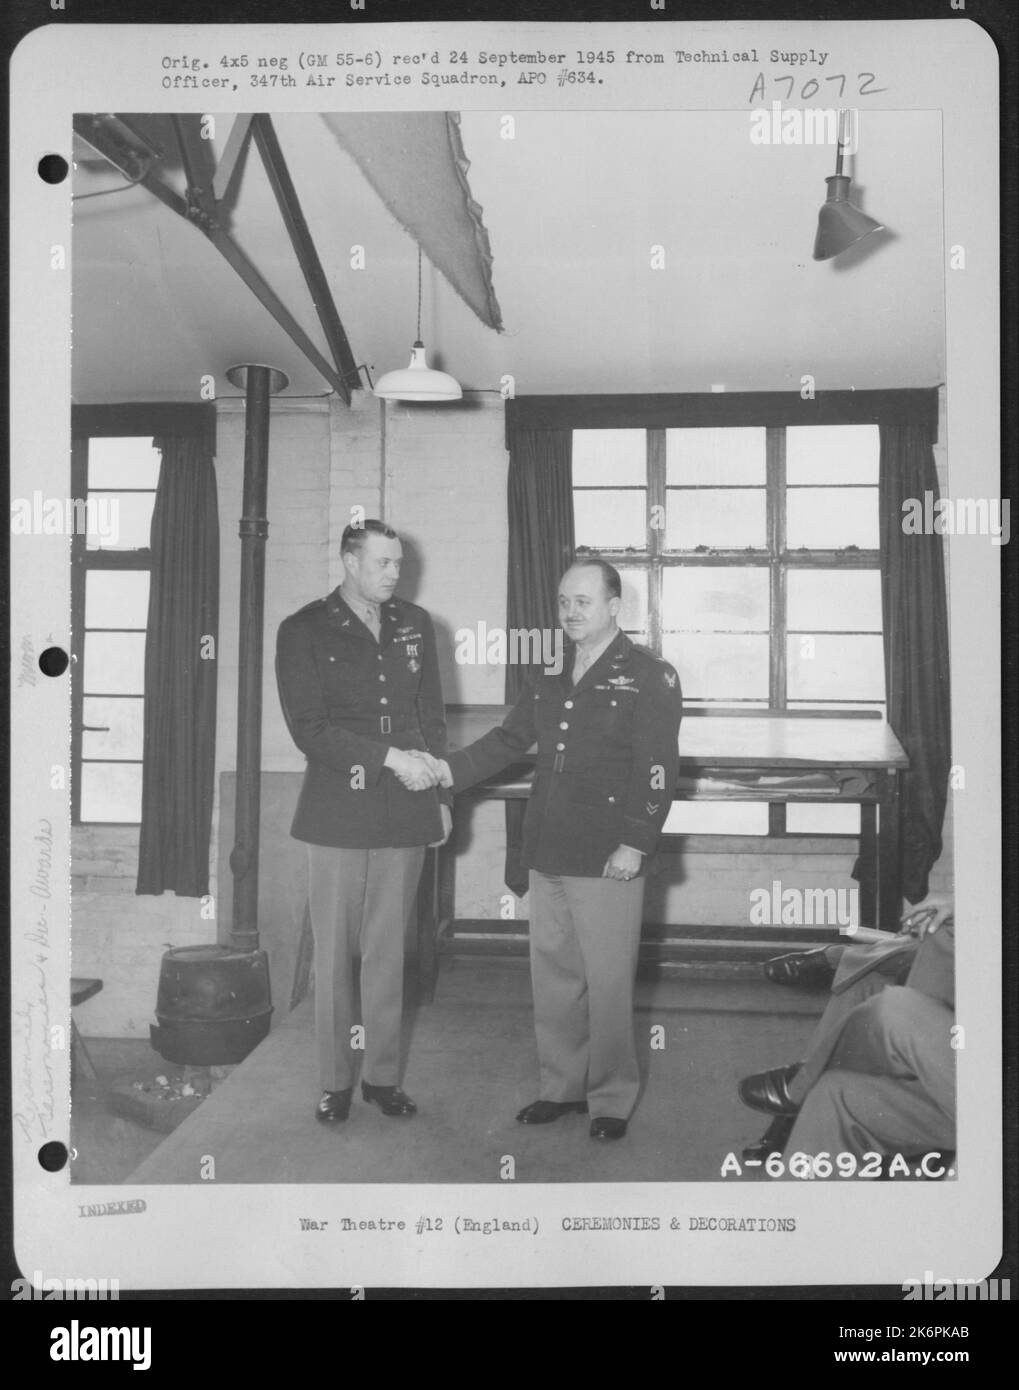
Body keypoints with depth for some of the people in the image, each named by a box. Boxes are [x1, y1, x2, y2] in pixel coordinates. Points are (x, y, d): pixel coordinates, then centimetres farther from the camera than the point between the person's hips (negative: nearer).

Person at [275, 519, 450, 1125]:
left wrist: (441, 795, 10)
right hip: (339, 813, -3)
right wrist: (389, 757, -16)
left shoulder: (415, 624, 11)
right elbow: (309, 729, -9)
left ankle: (383, 1074, 22)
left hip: (406, 812, 3)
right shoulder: (304, 631, -1)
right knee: (334, 952, 5)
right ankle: (335, 1081, 19)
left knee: (388, 951, 9)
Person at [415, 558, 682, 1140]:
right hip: (548, 853, 7)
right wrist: (448, 769, 3)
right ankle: (561, 1086, 29)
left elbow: (657, 769, -12)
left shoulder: (650, 676, -6)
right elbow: (510, 738, 16)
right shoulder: (551, 676, 15)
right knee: (553, 976, 14)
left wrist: (634, 844, -18)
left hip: (608, 859, -6)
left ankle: (612, 1099, 19)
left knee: (607, 982, 2)